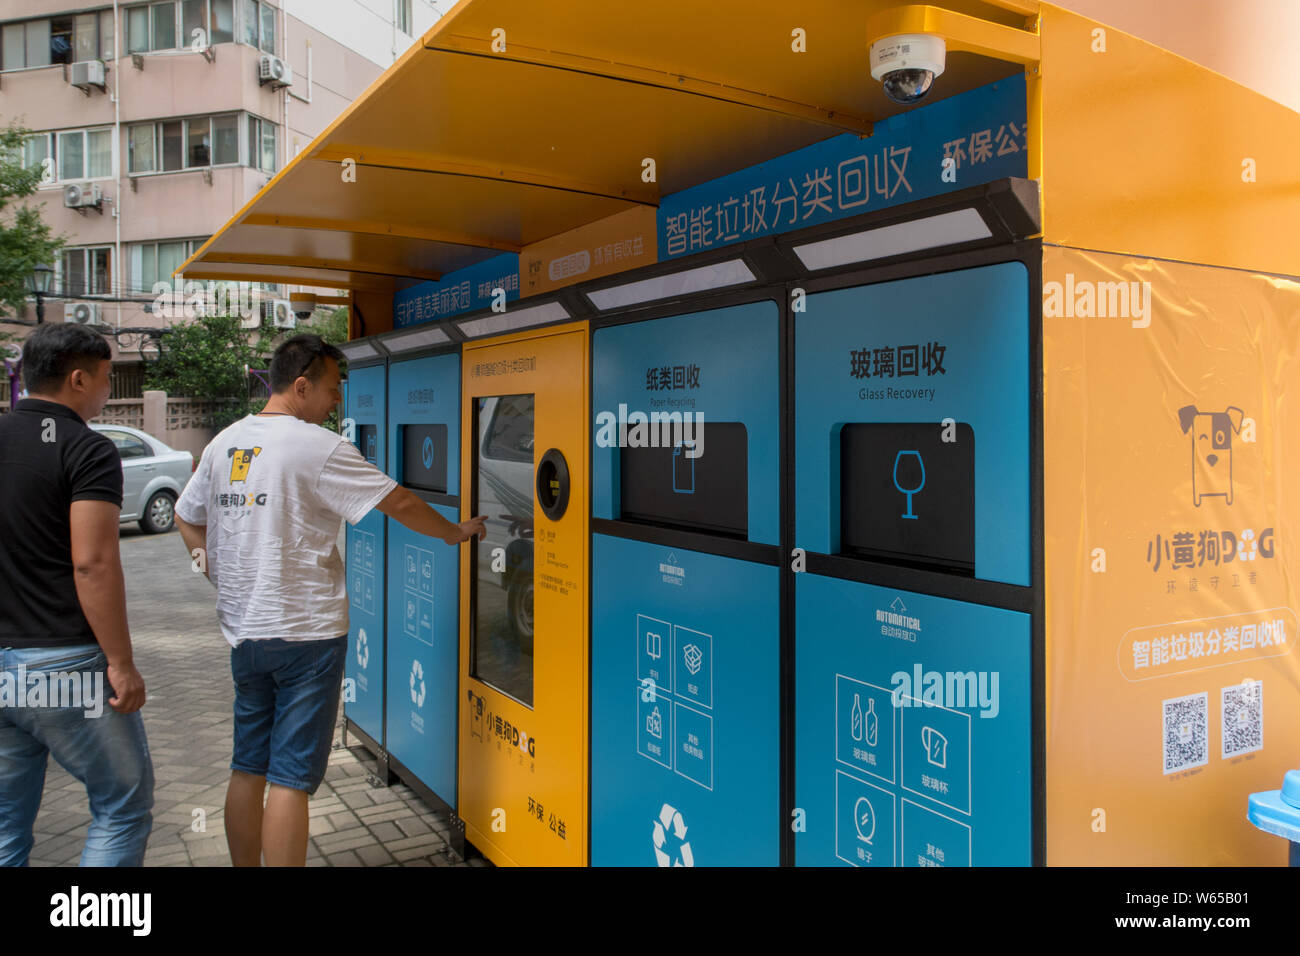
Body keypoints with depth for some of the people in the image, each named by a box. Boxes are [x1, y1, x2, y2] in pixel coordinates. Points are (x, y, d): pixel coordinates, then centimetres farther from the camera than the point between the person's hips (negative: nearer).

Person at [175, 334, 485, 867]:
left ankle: (245, 866, 27)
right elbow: (398, 503, -11)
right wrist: (455, 533, 4)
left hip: (243, 629, 7)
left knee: (248, 768, 16)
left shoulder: (223, 443, 8)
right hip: (306, 632, -7)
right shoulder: (318, 448, -14)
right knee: (291, 777, -2)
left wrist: (219, 573, 15)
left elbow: (186, 516, 18)